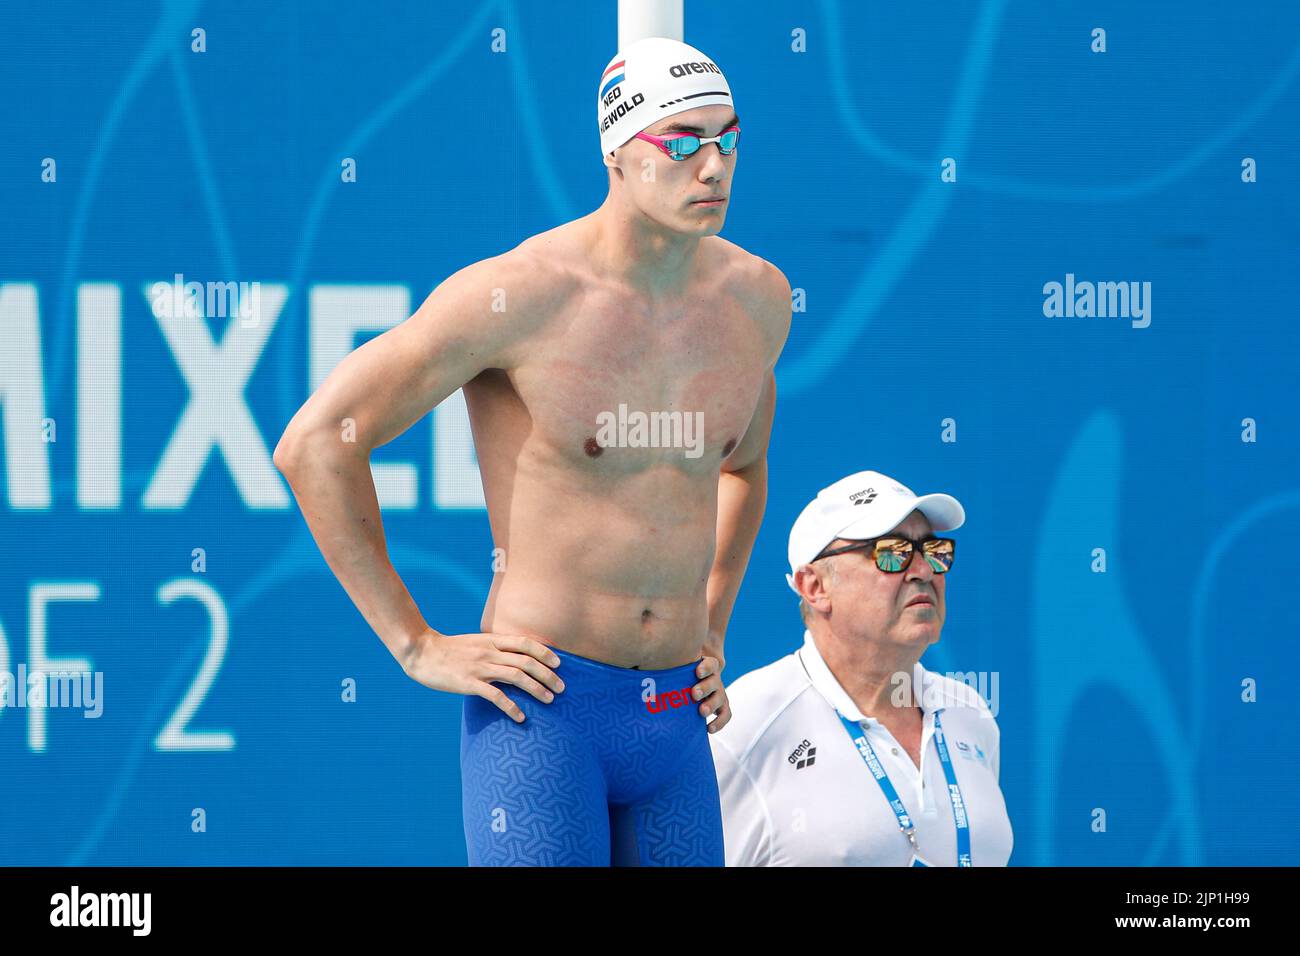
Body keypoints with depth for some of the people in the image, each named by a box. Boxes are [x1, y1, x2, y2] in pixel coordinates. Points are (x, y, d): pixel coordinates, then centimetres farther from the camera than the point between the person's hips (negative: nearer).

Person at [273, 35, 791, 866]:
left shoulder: (757, 298, 8)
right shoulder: (521, 296, -11)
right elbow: (314, 444, -9)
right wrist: (416, 647, -9)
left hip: (676, 723, 6)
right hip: (543, 703, -6)